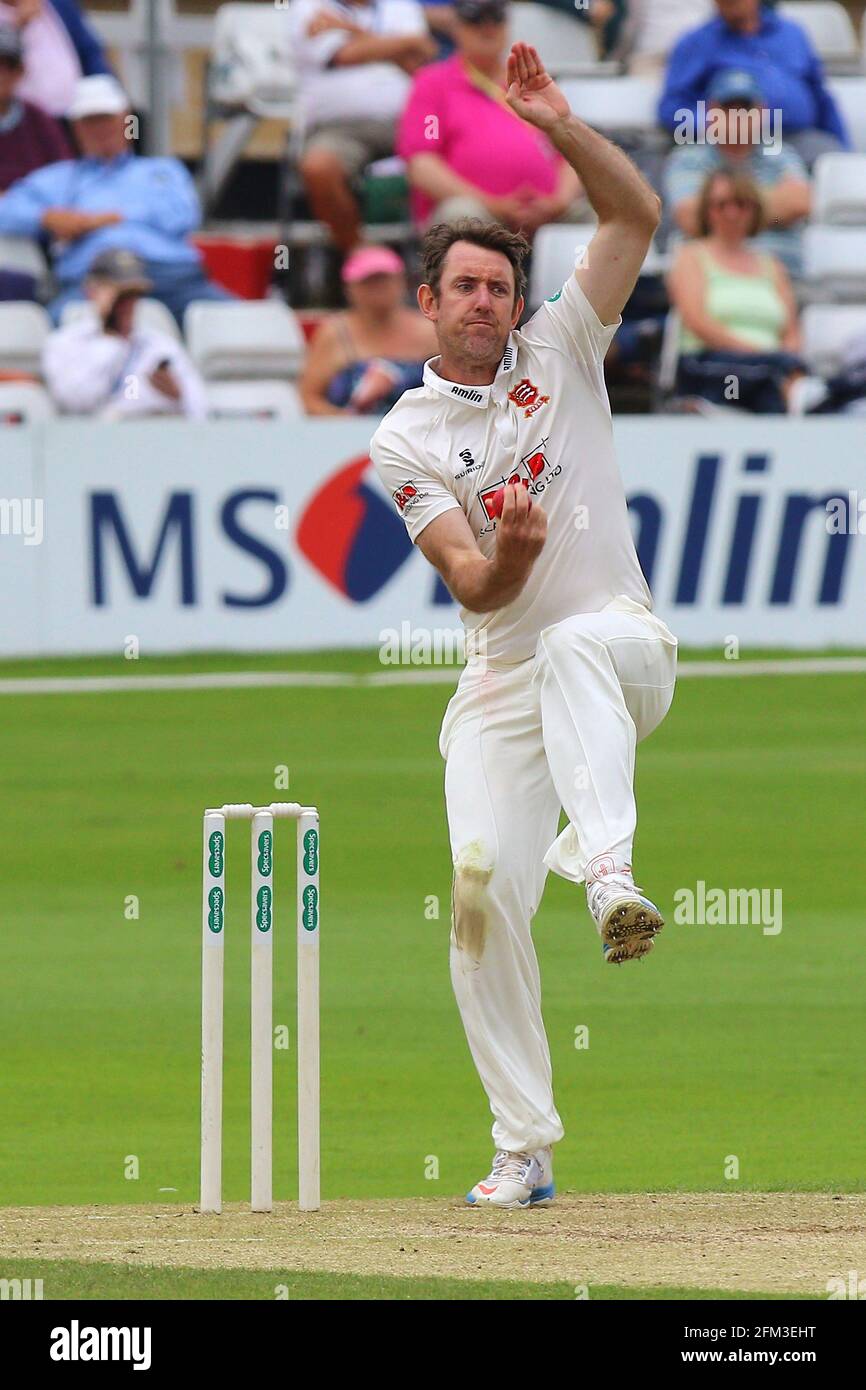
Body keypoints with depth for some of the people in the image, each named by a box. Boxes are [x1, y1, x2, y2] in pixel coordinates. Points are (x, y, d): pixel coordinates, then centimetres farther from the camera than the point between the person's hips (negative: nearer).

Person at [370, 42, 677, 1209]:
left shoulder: (560, 352, 7)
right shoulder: (406, 442, 2)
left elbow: (635, 216, -1)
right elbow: (474, 587, -9)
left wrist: (559, 127, -15)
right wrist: (512, 552, -32)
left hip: (621, 647, -1)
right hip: (502, 686, 1)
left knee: (576, 648, -38)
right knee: (482, 884, -13)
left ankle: (609, 878, -53)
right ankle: (523, 1152, -5)